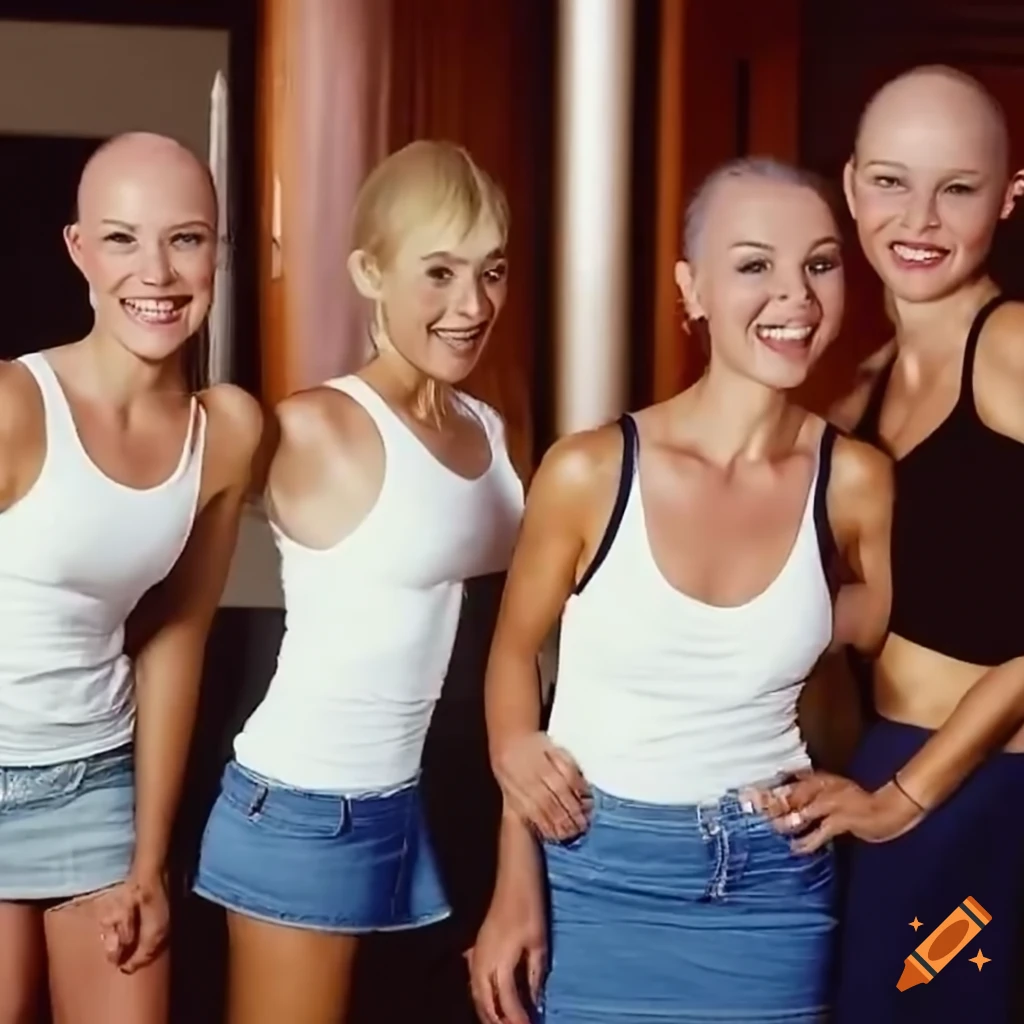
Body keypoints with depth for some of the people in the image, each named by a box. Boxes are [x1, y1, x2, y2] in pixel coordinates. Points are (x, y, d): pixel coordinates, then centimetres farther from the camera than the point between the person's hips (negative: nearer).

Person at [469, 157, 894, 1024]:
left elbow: (887, 626, 12)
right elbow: (516, 651, 1)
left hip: (773, 886, 2)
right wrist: (516, 886, 3)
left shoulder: (857, 481, -8)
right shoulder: (589, 471, -13)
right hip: (598, 873, -1)